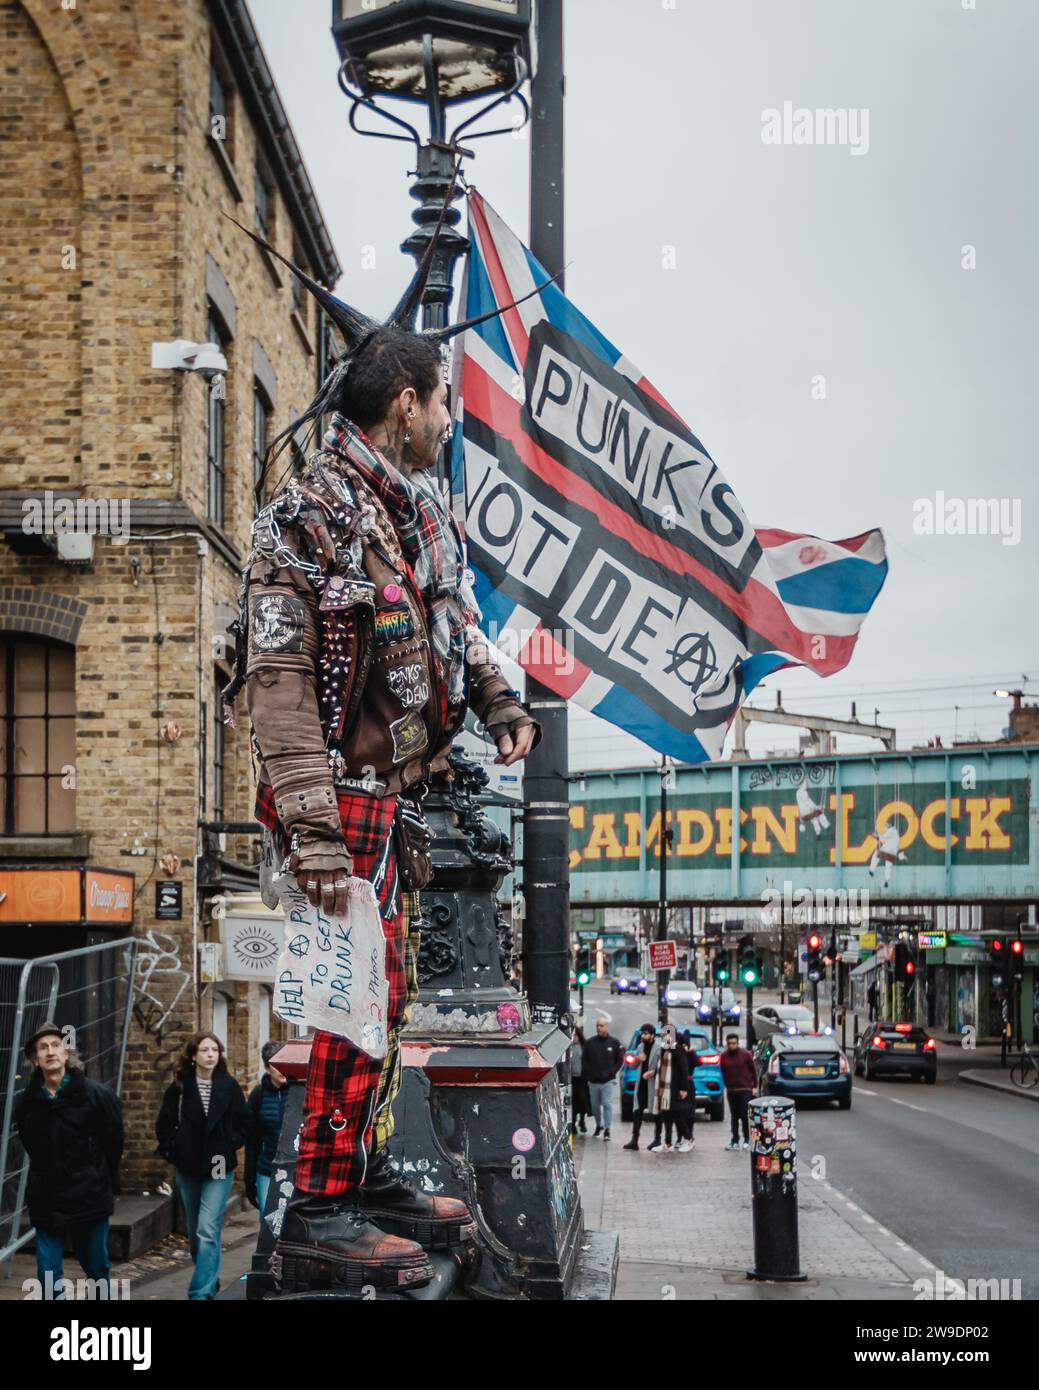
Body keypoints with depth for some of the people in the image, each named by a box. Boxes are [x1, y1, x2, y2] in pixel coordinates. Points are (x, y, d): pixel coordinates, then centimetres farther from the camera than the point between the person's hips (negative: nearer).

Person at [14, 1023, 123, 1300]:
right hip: (46, 1201, 2)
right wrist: (51, 1179, 10)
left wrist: (103, 1185, 7)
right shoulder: (26, 1102, 0)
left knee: (97, 1269, 10)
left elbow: (113, 1144, 0)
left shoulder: (97, 1095, -9)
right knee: (49, 1277, 1)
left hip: (89, 1198, -2)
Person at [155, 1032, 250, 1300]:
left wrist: (229, 1146, -5)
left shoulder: (229, 1086, -3)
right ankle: (210, 1282, 33)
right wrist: (172, 1151, -1)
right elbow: (164, 1125, 7)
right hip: (187, 1168, 3)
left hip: (219, 1169, -3)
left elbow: (243, 1124, 4)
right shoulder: (179, 1086, -1)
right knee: (194, 1234, 13)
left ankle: (200, 1293, -16)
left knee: (207, 1231, -14)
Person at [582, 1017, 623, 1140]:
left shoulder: (614, 1043, -1)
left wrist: (612, 1072, -5)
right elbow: (585, 1059, 9)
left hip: (608, 1080, -3)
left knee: (607, 1104, -9)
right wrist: (589, 1072, -2)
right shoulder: (590, 1042, 4)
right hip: (593, 1081, 3)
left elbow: (620, 1060, 4)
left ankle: (607, 1129, -6)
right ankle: (598, 1125, 29)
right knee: (595, 1105, 11)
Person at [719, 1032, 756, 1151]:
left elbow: (753, 1070, 2)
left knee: (744, 1115, -6)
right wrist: (727, 1086, 12)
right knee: (734, 1116, 7)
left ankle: (747, 1140, 7)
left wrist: (754, 1086, 2)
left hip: (745, 1089, -3)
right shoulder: (723, 1056, 3)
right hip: (731, 1090, 3)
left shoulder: (745, 1054, -6)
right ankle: (735, 1140, 11)